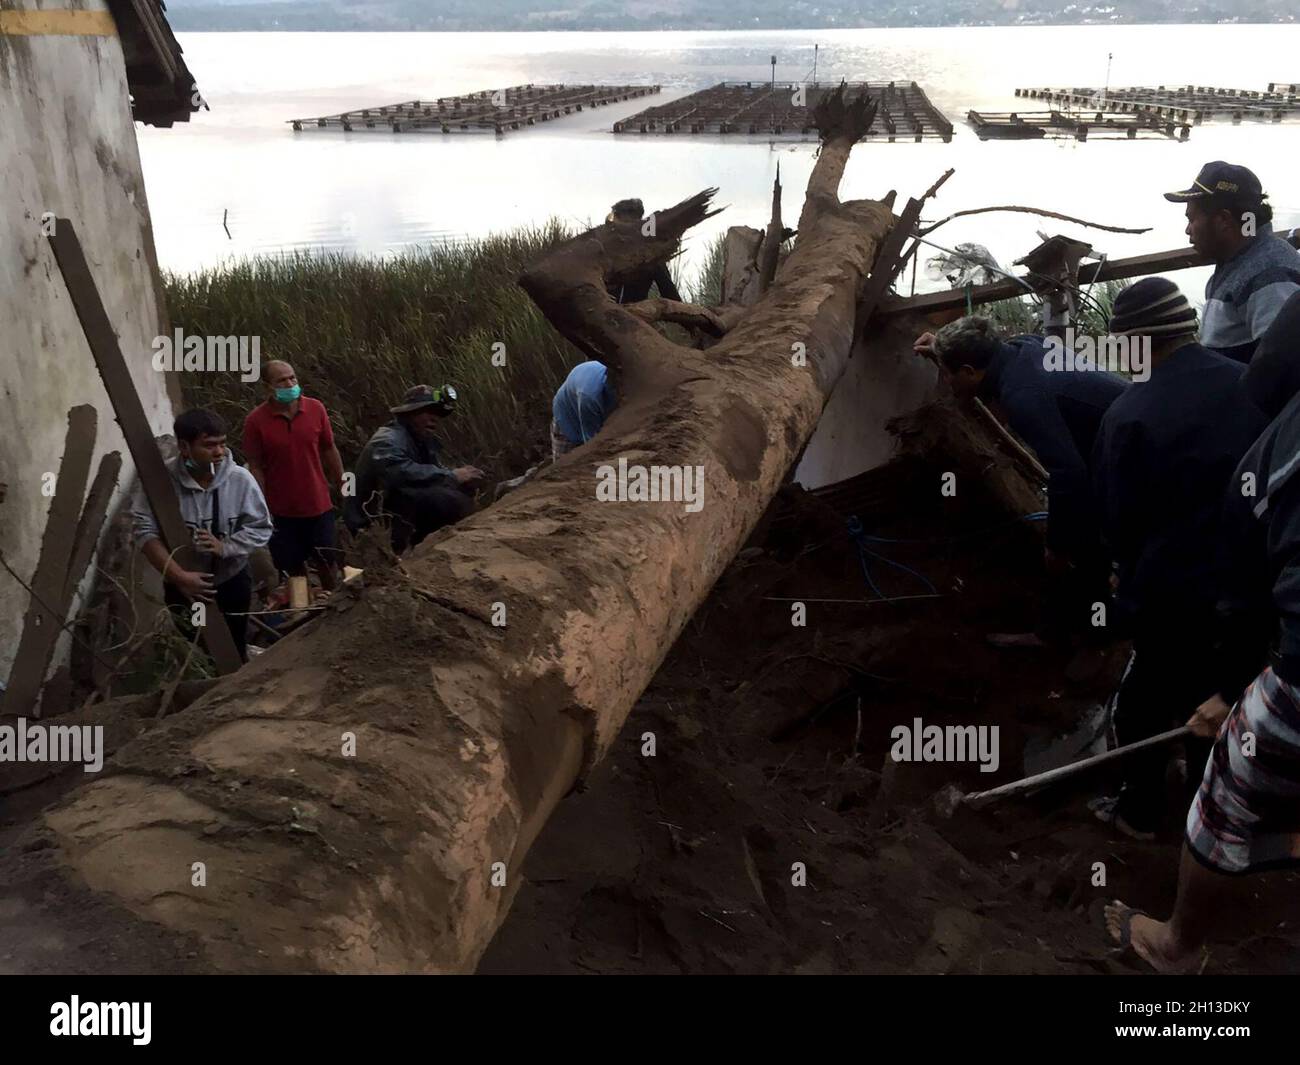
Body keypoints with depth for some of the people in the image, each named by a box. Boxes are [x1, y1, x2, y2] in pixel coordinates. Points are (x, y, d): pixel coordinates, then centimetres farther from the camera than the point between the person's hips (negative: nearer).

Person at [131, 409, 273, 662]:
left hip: (232, 582, 0)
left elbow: (261, 528, -11)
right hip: (183, 586, 0)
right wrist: (178, 576, -28)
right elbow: (144, 530, -22)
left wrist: (224, 547, -27)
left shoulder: (240, 479, -17)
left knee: (234, 654, 17)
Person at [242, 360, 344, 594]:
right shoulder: (256, 420, -14)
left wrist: (342, 488, 5)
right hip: (282, 510, -2)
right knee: (293, 567, 12)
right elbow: (256, 468, -9)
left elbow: (329, 451, 3)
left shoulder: (316, 409, -7)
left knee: (326, 560, 17)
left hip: (319, 504, 2)